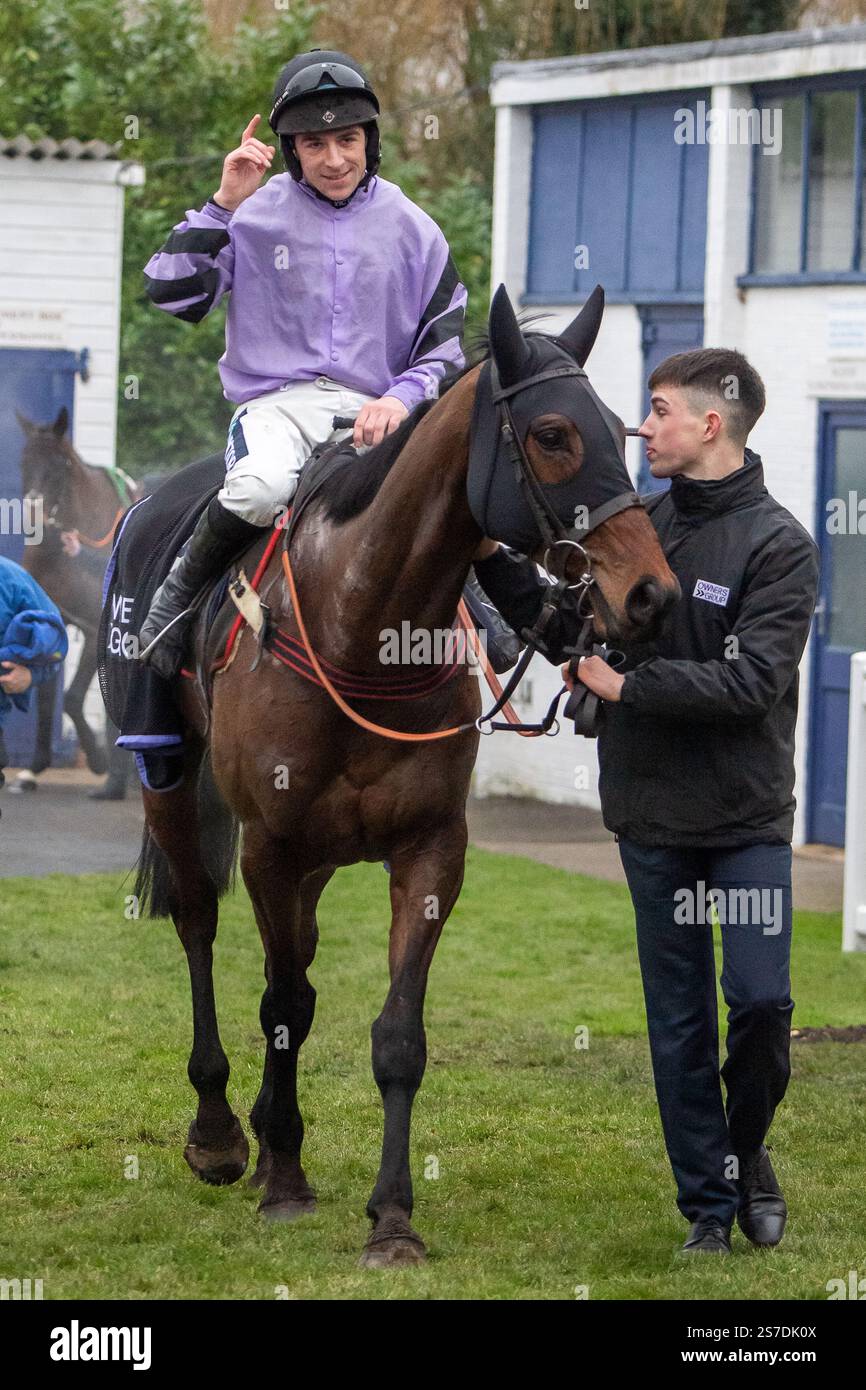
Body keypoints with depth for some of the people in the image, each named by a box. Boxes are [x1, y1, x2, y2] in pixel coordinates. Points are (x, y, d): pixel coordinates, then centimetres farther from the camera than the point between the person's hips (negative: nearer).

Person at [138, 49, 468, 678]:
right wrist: (223, 204, -6)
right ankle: (177, 595, -10)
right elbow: (172, 292, 0)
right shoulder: (257, 215, 6)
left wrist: (402, 398, -8)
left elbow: (446, 344, 13)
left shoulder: (411, 229, 10)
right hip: (277, 404, -2)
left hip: (375, 409, 2)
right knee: (260, 486, -37)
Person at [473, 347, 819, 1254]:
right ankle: (707, 1203, 16)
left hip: (747, 814, -4)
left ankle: (746, 1147, 18)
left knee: (760, 997, -9)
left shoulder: (778, 545, -9)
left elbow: (751, 681, -19)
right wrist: (494, 561, 0)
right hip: (652, 814, 4)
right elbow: (568, 631, 11)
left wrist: (628, 684, -17)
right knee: (678, 1023, 7)